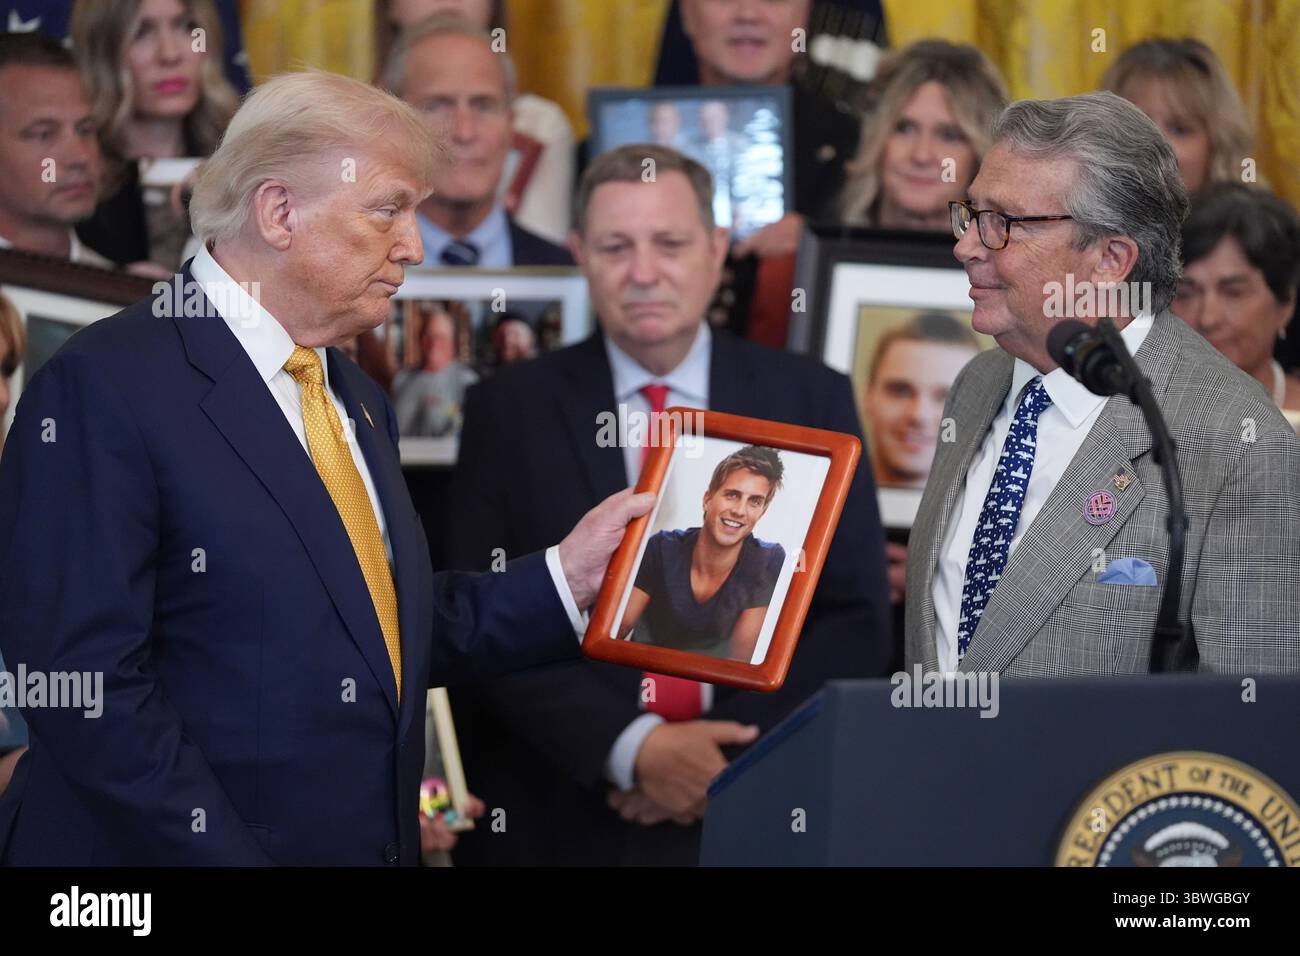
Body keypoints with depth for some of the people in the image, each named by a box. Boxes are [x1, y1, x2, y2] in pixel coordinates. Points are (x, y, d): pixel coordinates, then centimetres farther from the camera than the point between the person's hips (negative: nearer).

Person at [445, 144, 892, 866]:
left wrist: (732, 758, -14)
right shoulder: (509, 411, 0)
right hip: (561, 827, -1)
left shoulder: (811, 401, 3)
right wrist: (632, 749, -19)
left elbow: (857, 622, -1)